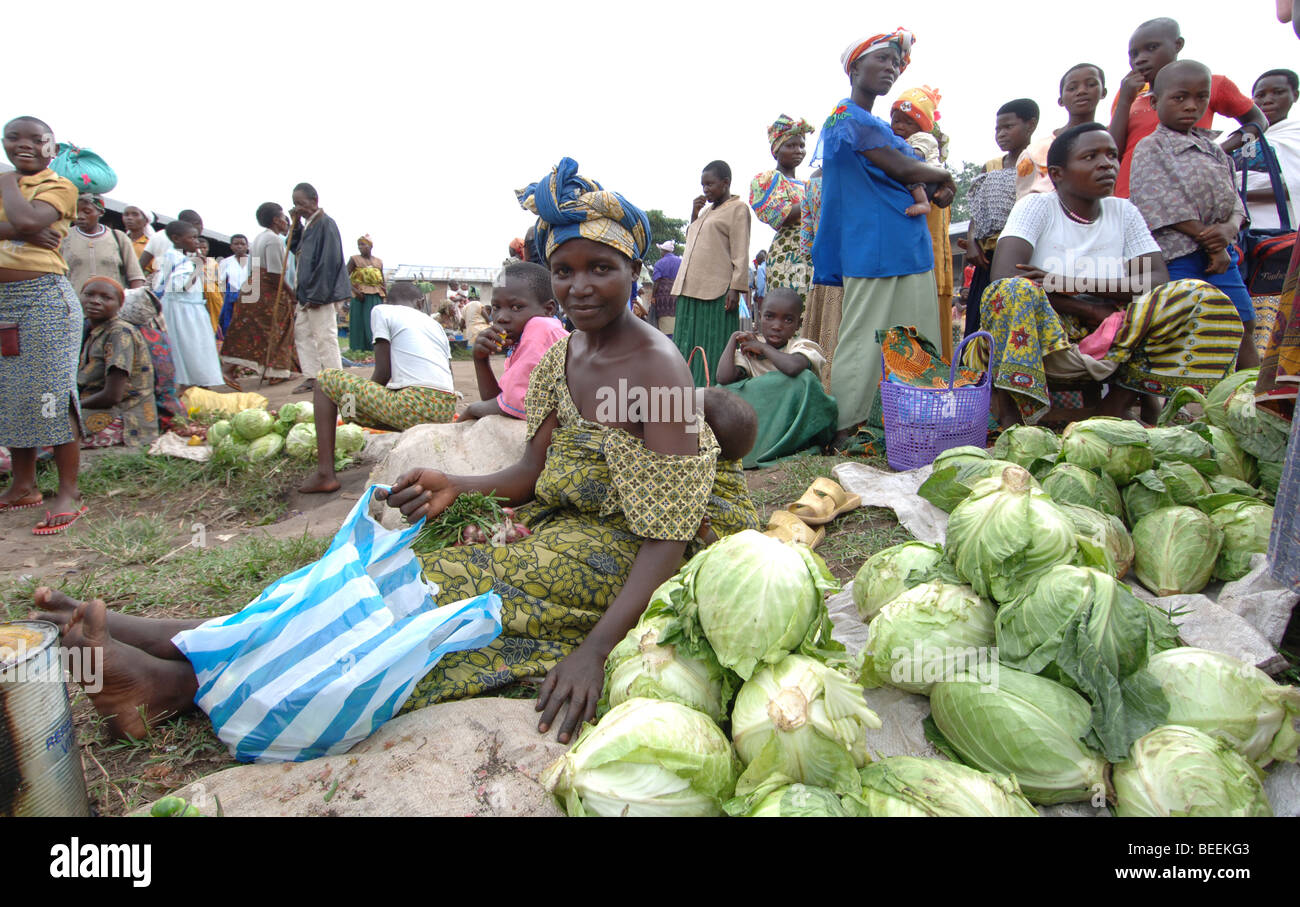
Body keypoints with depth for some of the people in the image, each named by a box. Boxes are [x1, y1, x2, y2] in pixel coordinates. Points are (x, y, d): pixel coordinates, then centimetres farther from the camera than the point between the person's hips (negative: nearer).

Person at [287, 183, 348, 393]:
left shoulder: (325, 224, -14)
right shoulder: (308, 224, 14)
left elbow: (329, 263, -20)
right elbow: (294, 248, 25)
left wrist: (317, 295, -22)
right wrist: (295, 225, 8)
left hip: (321, 293, -10)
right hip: (307, 292, 10)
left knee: (325, 337, -7)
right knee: (302, 332, 13)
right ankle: (312, 377, 20)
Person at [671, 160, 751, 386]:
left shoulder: (737, 209, 0)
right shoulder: (706, 210, 22)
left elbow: (740, 253, -8)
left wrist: (736, 288, -17)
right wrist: (694, 215, 14)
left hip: (717, 291, -8)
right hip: (691, 288, 8)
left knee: (712, 347, -6)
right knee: (688, 344, 8)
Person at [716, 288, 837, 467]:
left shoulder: (802, 346, -8)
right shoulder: (748, 350, 2)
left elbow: (792, 367, -35)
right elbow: (724, 378, -19)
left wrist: (763, 347, -18)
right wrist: (734, 338, -8)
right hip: (763, 420, 3)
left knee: (802, 379, -29)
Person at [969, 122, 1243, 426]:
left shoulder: (1124, 212, 13)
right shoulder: (1036, 207, 1)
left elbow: (1157, 279, 0)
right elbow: (1004, 276, -17)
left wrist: (1075, 284, -16)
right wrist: (1091, 309, -15)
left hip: (1111, 339, 4)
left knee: (1201, 298, -14)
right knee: (1014, 292, -34)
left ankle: (1119, 401, -14)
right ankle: (1013, 419, -31)